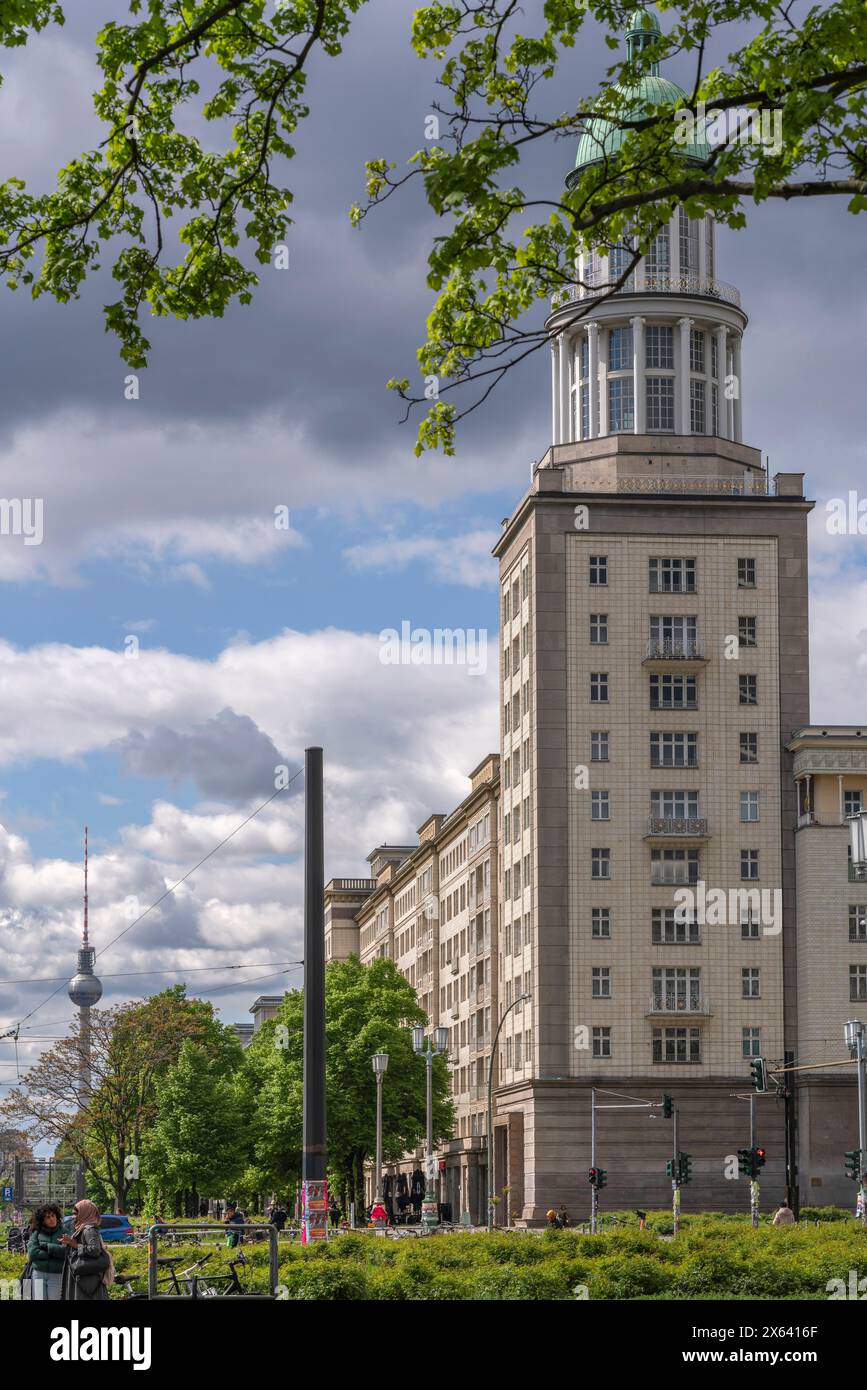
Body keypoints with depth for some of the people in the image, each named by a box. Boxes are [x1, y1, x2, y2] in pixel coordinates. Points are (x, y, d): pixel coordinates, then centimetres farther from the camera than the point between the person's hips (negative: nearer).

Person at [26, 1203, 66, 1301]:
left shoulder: (63, 1232, 4)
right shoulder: (36, 1233, 7)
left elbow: (66, 1251, -11)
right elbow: (32, 1253, -6)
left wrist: (46, 1246, -7)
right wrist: (53, 1254, -7)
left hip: (57, 1275, -1)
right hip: (38, 1273, 1)